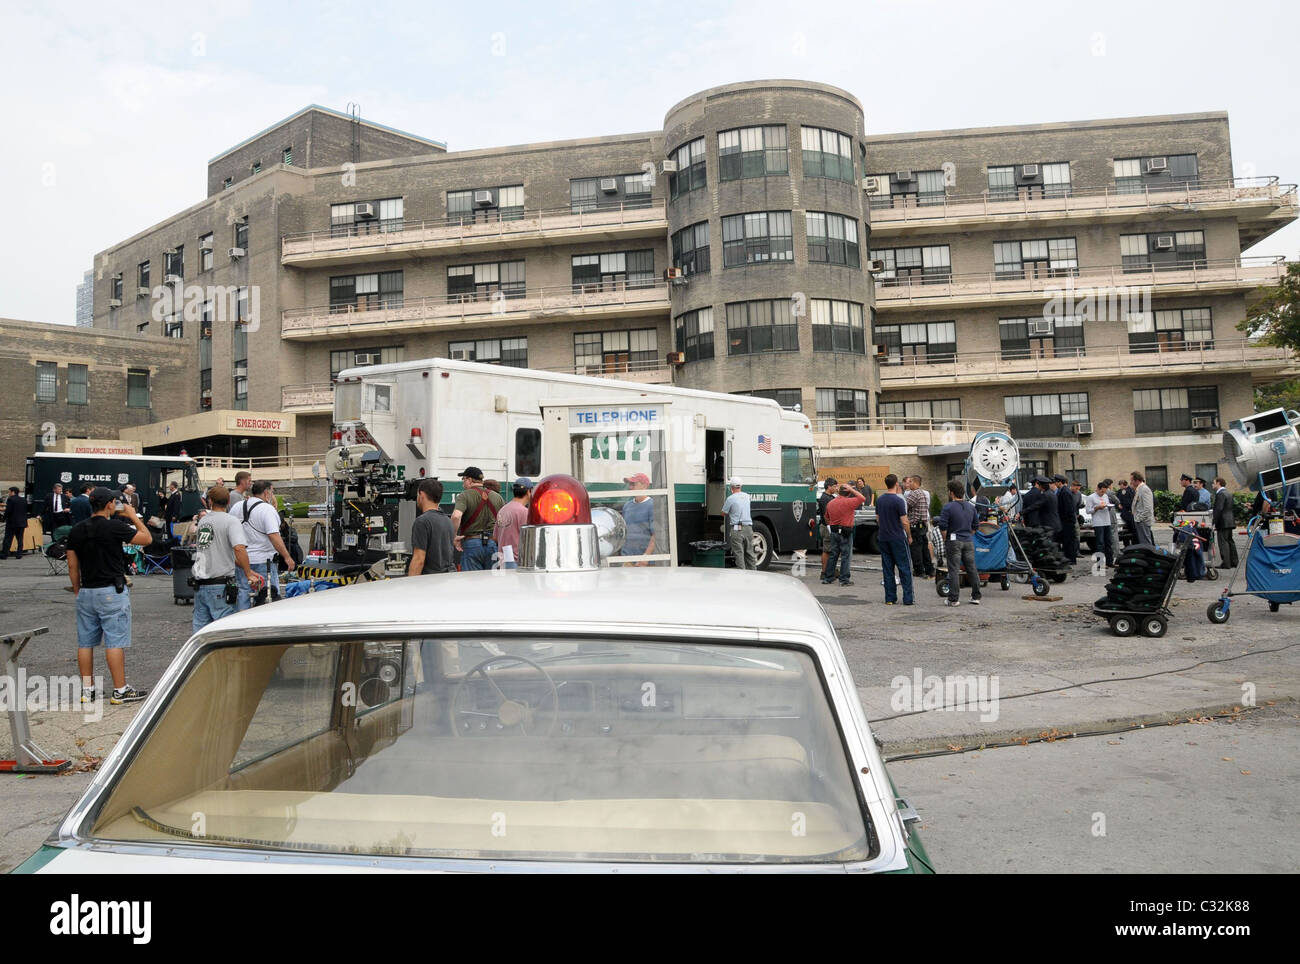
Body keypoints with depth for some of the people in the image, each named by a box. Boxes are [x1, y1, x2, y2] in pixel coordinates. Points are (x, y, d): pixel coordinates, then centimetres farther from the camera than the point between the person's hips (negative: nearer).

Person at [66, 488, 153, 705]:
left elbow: (72, 566, 10)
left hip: (86, 592, 6)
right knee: (115, 642, -3)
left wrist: (78, 591, 20)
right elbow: (147, 539, -4)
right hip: (112, 591, -6)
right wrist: (133, 516, 7)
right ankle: (120, 691, 1)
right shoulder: (114, 527, -13)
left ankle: (87, 690, 16)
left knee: (85, 642, 10)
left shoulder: (77, 530, 5)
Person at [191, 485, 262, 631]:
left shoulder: (203, 520, 13)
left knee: (200, 628, 13)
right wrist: (249, 574, -17)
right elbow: (239, 548, -26)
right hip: (220, 585, -7)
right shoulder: (231, 521, -9)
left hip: (199, 584, 7)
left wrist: (248, 570, 17)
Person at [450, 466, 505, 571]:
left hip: (472, 543, -4)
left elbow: (456, 516, -21)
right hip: (493, 544, 4)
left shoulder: (465, 495, -4)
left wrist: (454, 536, -10)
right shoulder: (497, 497, 10)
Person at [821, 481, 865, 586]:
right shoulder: (848, 502, -12)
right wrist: (852, 489, -3)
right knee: (845, 556, 1)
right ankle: (844, 579, 1)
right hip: (845, 532, -6)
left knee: (833, 555, 12)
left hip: (834, 532, 6)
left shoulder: (830, 503, 8)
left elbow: (827, 519, 16)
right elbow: (862, 498, -6)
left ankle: (827, 578, 14)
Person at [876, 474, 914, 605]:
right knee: (904, 569, 1)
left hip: (883, 538, 6)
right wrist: (909, 536, 0)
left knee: (888, 569, 8)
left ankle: (890, 598, 9)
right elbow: (904, 522, -13)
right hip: (898, 538, -5)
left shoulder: (879, 499, 5)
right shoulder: (899, 500, -14)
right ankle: (907, 599, 0)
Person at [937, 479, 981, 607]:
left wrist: (945, 540, 1)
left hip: (954, 542, -5)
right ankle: (976, 597, 16)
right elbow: (974, 527, 15)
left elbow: (943, 527, -12)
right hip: (969, 542, 5)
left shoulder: (948, 507, -10)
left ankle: (954, 599, -4)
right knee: (972, 569, 11)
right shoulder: (971, 507, 10)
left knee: (954, 570, -3)